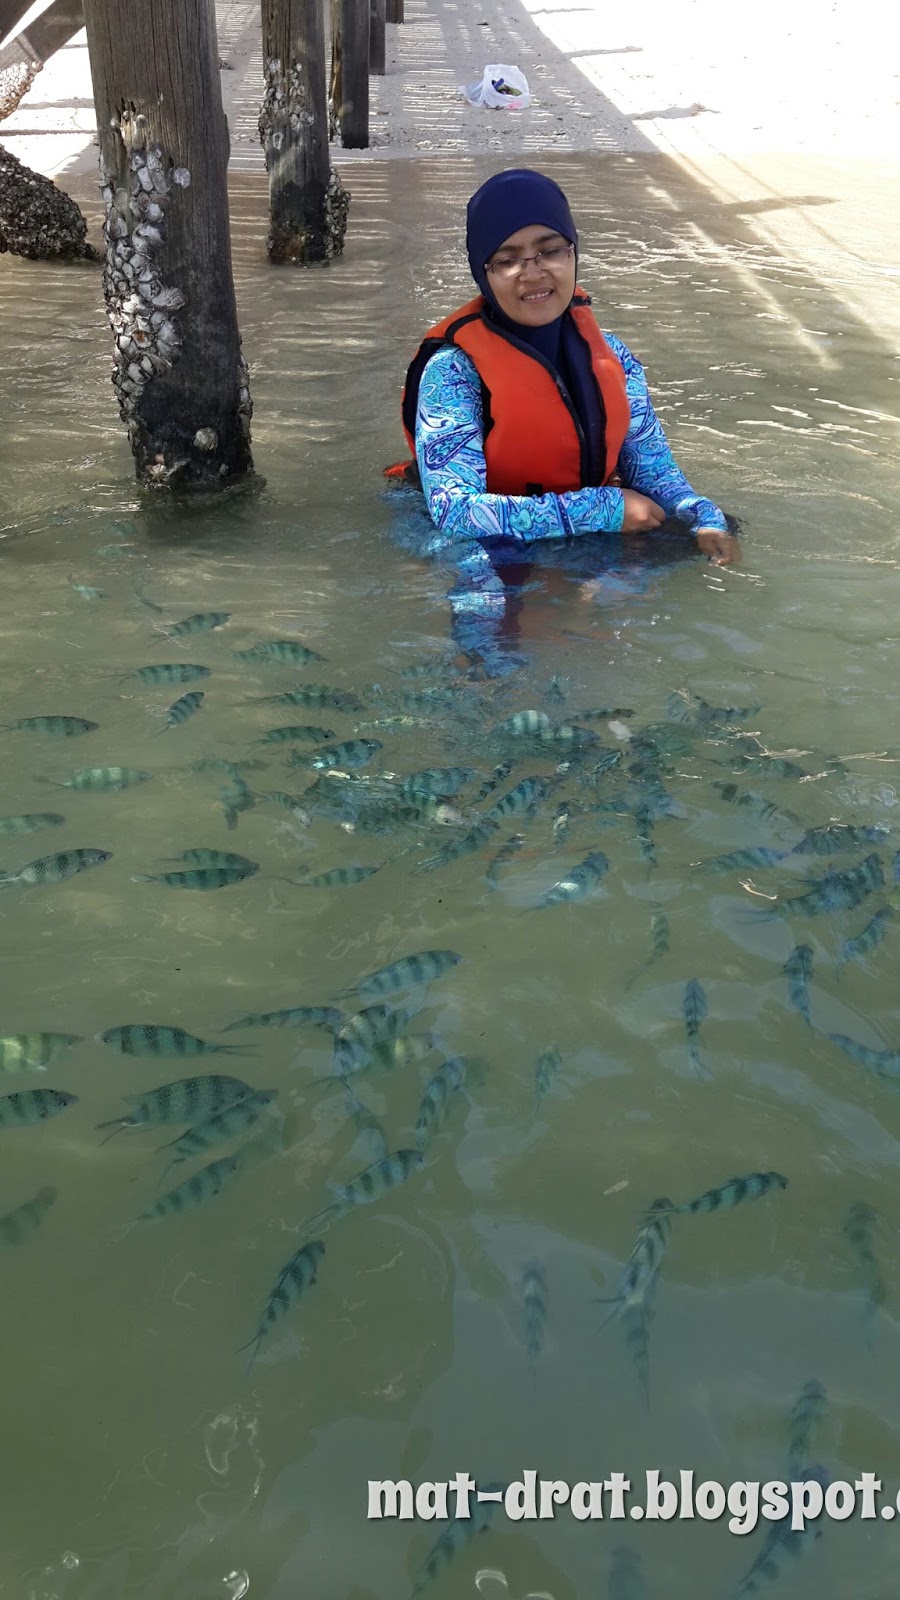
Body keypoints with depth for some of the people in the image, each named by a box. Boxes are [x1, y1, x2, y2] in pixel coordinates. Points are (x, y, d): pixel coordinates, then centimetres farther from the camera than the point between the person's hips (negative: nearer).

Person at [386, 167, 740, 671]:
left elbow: (649, 462, 3)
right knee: (483, 607, -35)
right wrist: (602, 509, -26)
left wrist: (706, 520, -21)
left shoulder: (607, 352, 0)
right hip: (496, 552, -6)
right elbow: (454, 511, -26)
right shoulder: (455, 368, -17)